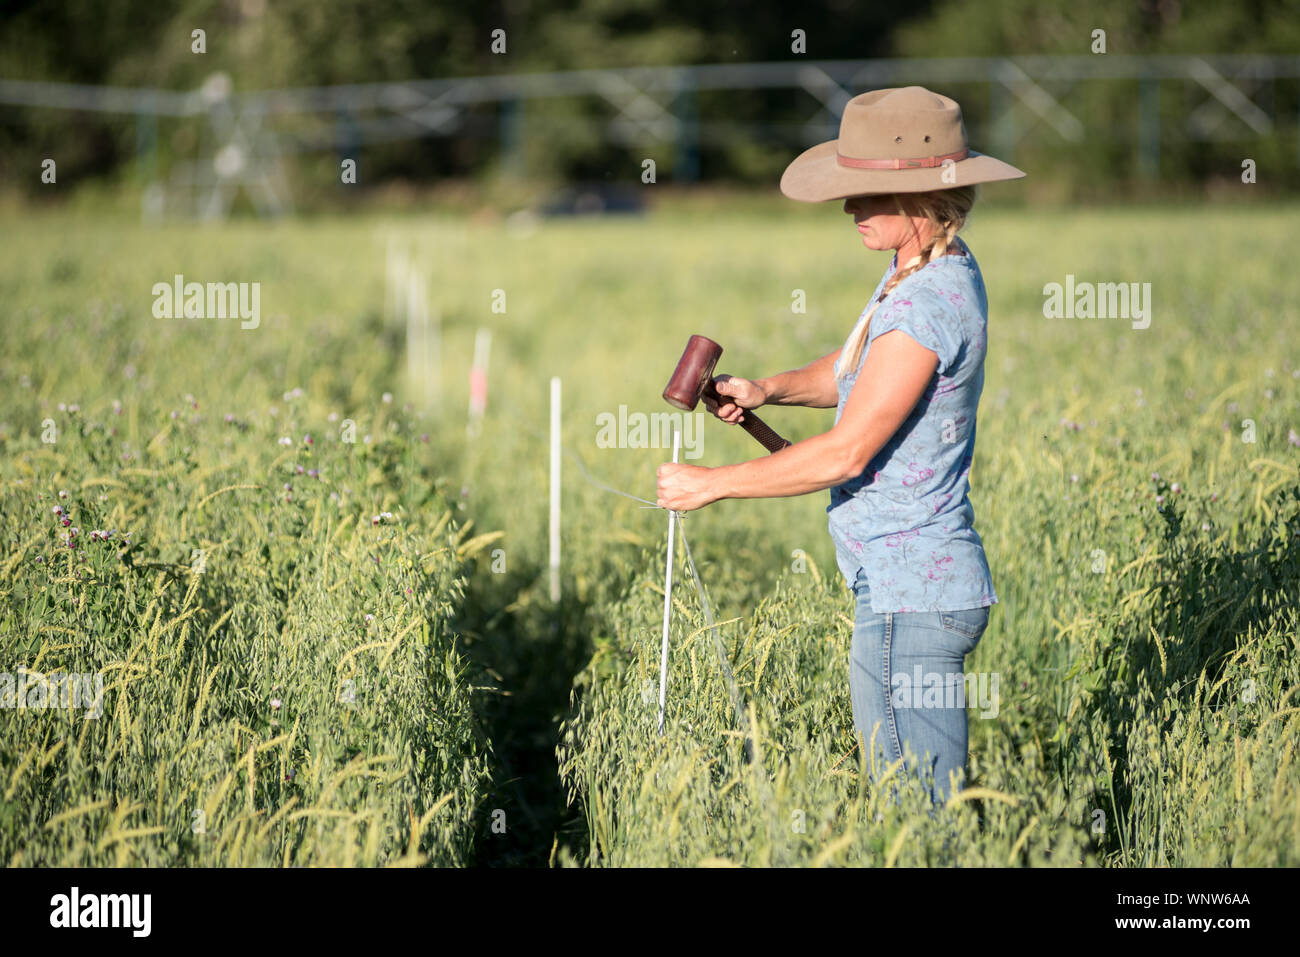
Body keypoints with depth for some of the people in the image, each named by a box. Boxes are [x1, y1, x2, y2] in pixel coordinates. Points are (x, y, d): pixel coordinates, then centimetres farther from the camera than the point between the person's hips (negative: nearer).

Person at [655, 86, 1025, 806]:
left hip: (911, 600, -10)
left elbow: (846, 452, -22)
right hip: (923, 583, 10)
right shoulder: (920, 272, 10)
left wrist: (710, 485, -13)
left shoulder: (930, 302, -21)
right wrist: (768, 389, 6)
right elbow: (853, 372, 25)